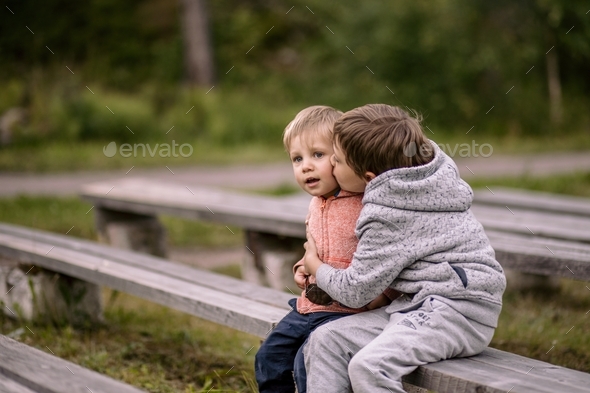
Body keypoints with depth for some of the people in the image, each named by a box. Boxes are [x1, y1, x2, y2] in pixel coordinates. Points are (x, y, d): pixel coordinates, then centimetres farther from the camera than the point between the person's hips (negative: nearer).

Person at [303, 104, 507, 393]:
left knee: (368, 365, -31)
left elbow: (355, 291, -10)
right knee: (326, 340, 0)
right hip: (419, 303, 10)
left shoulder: (389, 217, -19)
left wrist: (317, 268, 9)